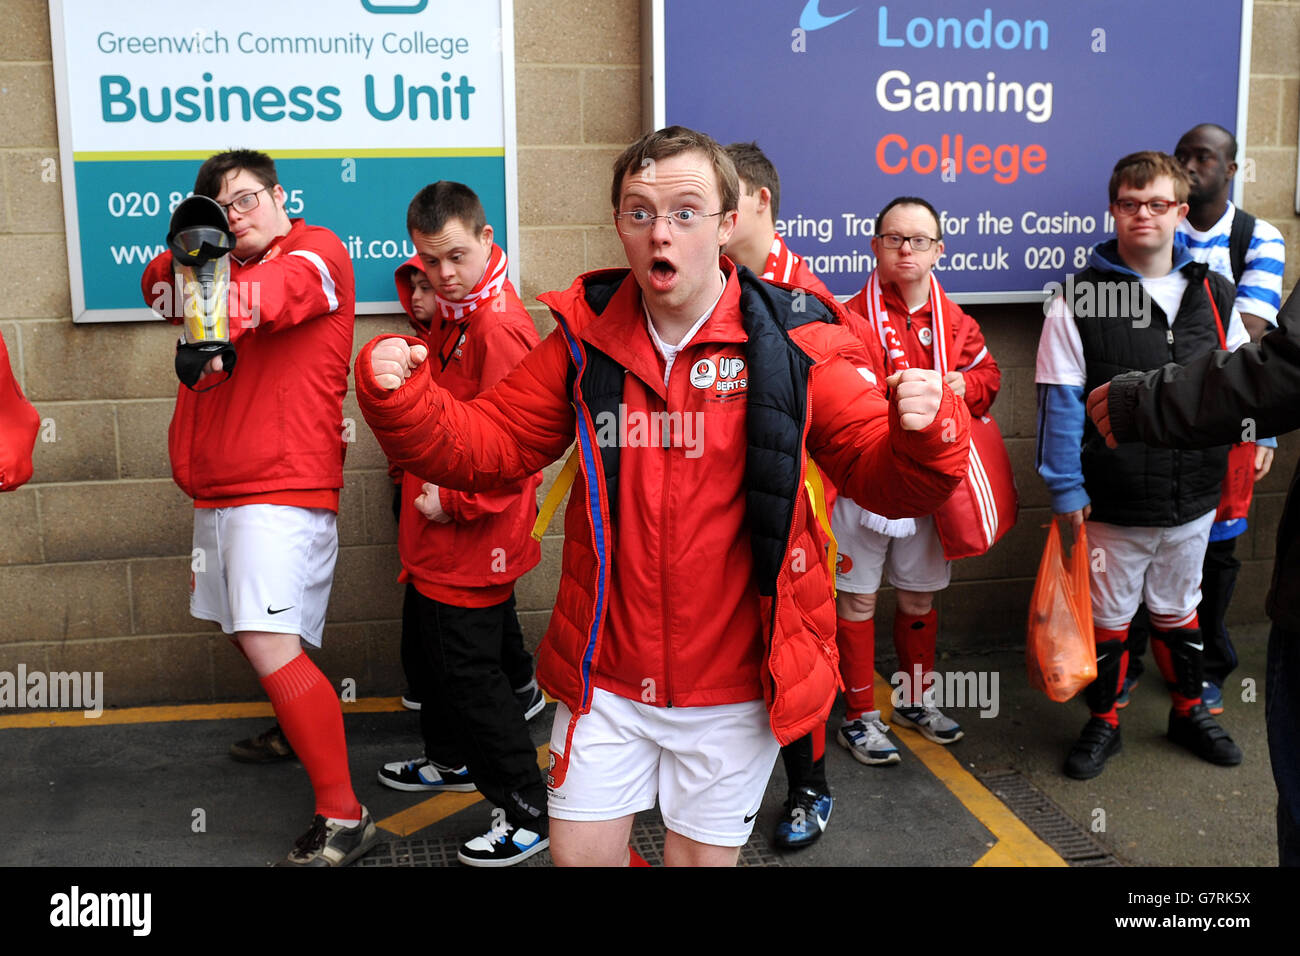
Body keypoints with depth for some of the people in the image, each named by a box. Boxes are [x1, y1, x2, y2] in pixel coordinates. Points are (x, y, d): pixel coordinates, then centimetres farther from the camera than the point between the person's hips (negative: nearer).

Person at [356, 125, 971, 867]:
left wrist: (924, 433, -30)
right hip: (607, 673, 2)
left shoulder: (790, 346, -10)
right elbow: (486, 444, 1)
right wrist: (400, 400, -16)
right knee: (580, 852, 14)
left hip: (734, 685, -2)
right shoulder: (584, 338, -2)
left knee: (702, 855, 15)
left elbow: (886, 477, -8)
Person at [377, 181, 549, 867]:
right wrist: (423, 305, 8)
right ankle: (452, 761, 45)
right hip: (437, 529, 10)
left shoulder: (498, 326, -22)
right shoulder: (454, 311, 8)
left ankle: (530, 814, 9)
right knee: (426, 654, 24)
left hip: (473, 534, -10)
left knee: (467, 670, -3)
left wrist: (456, 502, -19)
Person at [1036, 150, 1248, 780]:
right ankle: (1103, 722, 29)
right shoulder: (1080, 298, -8)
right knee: (1107, 615, 10)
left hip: (1192, 497, 3)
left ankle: (1189, 710, 40)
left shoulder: (1213, 294, 3)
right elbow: (1060, 399, -10)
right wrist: (1065, 487, -13)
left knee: (1179, 609, 21)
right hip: (1112, 502, -3)